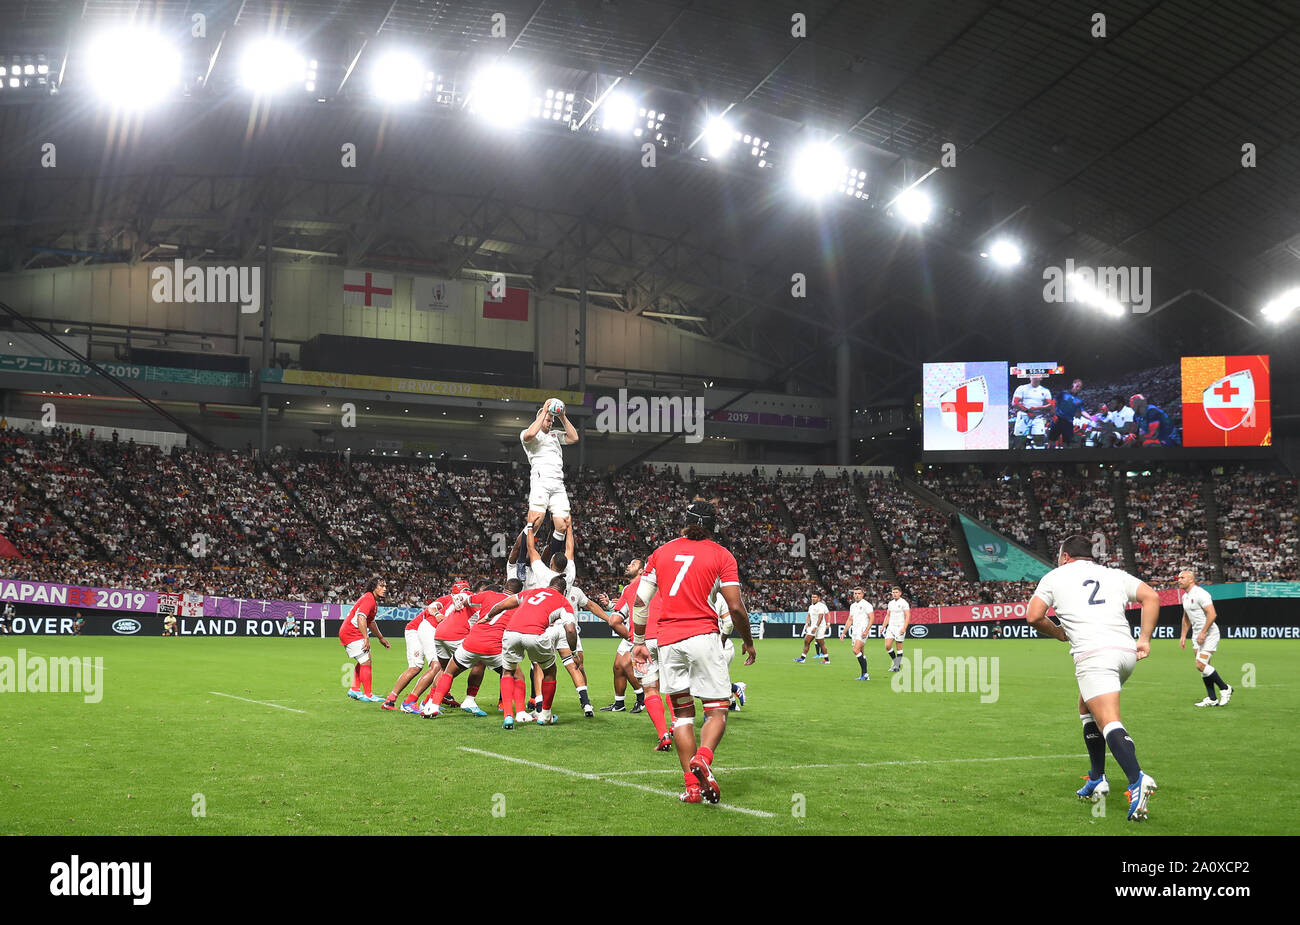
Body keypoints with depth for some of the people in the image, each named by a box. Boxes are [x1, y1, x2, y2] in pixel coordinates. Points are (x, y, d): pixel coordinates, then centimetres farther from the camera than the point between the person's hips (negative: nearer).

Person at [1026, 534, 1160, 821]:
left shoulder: (1055, 576, 14)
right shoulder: (1114, 574, 23)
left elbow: (1034, 617, 5)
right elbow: (1151, 597, 10)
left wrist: (1060, 633, 22)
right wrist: (1145, 638, 10)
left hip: (1094, 654, -6)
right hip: (1126, 651, 6)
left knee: (1109, 722, -15)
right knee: (1086, 709, 25)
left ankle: (1137, 780, -37)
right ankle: (1097, 780, 24)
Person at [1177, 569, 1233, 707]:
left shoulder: (1200, 594, -17)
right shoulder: (1185, 596, 13)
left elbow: (1212, 615, -24)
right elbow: (1186, 618, 25)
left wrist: (1203, 633, -23)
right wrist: (1183, 635, 20)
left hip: (1209, 634, -9)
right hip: (1197, 635, 9)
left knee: (1201, 665, -15)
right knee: (1202, 666, 6)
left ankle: (1225, 688, 2)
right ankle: (1212, 699, 11)